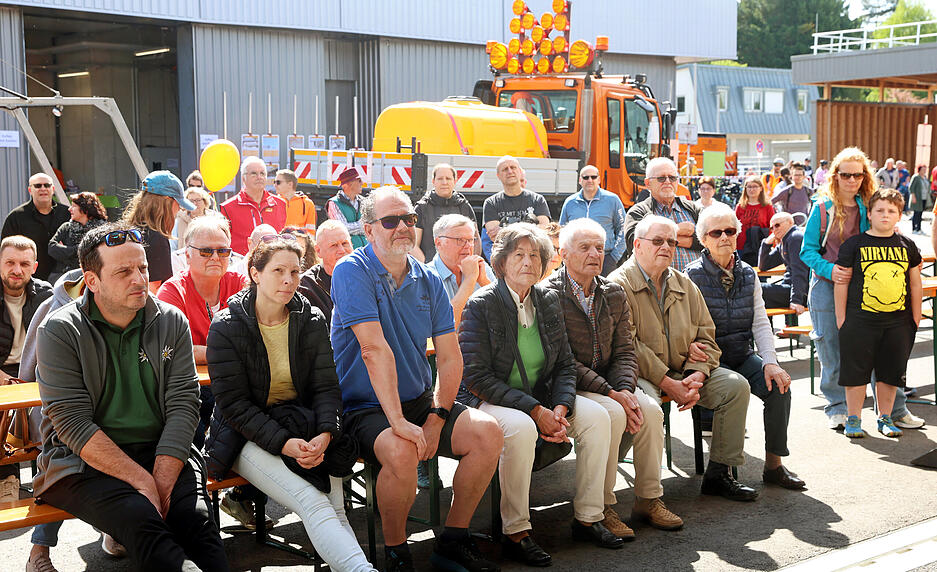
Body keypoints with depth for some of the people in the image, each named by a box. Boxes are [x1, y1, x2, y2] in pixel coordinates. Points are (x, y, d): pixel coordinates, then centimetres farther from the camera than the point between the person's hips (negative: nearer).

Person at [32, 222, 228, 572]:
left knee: (195, 517, -25)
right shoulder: (60, 332, -4)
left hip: (160, 453, 3)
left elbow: (183, 405, -2)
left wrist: (161, 483, -16)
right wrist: (143, 482, -20)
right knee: (140, 518, -31)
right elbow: (74, 424, -12)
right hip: (83, 462, -3)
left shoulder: (171, 322, 6)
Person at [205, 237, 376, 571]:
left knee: (335, 509, -23)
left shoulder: (312, 321, 4)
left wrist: (325, 435, -21)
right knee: (313, 503, -28)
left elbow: (326, 387, 0)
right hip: (247, 436, -4)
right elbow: (234, 404, -12)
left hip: (303, 425, 4)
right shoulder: (227, 327, -8)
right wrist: (284, 443, -24)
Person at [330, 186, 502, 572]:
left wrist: (436, 418, -11)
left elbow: (450, 357, 2)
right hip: (366, 407, -6)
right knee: (402, 451, -35)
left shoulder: (429, 282, 7)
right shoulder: (352, 273, -12)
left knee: (488, 432, -14)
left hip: (421, 400, 6)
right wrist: (397, 421, -29)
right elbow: (375, 349, -22)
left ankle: (452, 541, 3)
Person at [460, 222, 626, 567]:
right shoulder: (481, 305, -12)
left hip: (541, 399, 6)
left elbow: (565, 365, 9)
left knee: (597, 417, -13)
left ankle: (587, 519, -2)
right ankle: (515, 534, -23)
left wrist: (560, 409, -12)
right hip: (487, 401, -6)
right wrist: (535, 411, -22)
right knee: (521, 428, -36)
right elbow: (477, 377, -17)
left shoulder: (549, 301, 6)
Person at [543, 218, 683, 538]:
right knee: (612, 414, -30)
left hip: (609, 384, 6)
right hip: (568, 388, -6)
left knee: (650, 410, -18)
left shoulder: (614, 295, 10)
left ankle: (649, 500, -2)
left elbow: (624, 351, 7)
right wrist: (611, 394, -21)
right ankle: (602, 509, -18)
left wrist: (625, 389, -14)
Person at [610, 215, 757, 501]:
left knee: (736, 385, -9)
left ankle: (718, 473, 0)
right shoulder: (619, 284, -9)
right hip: (641, 375, -6)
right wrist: (669, 384, -21)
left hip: (683, 371, 7)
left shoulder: (684, 284, 13)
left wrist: (697, 376, -10)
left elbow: (706, 336, 10)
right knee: (646, 398, -38)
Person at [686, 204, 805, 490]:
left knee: (779, 386, -20)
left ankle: (774, 465, -6)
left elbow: (761, 323, 4)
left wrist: (770, 362, -11)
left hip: (744, 357, 5)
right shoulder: (693, 276, -6)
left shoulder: (748, 274, 9)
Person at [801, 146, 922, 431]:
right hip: (827, 288, -2)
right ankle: (837, 409, 22)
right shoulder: (822, 208, -2)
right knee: (832, 355, 5)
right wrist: (830, 270, -19)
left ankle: (894, 410, 12)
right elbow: (807, 250, -3)